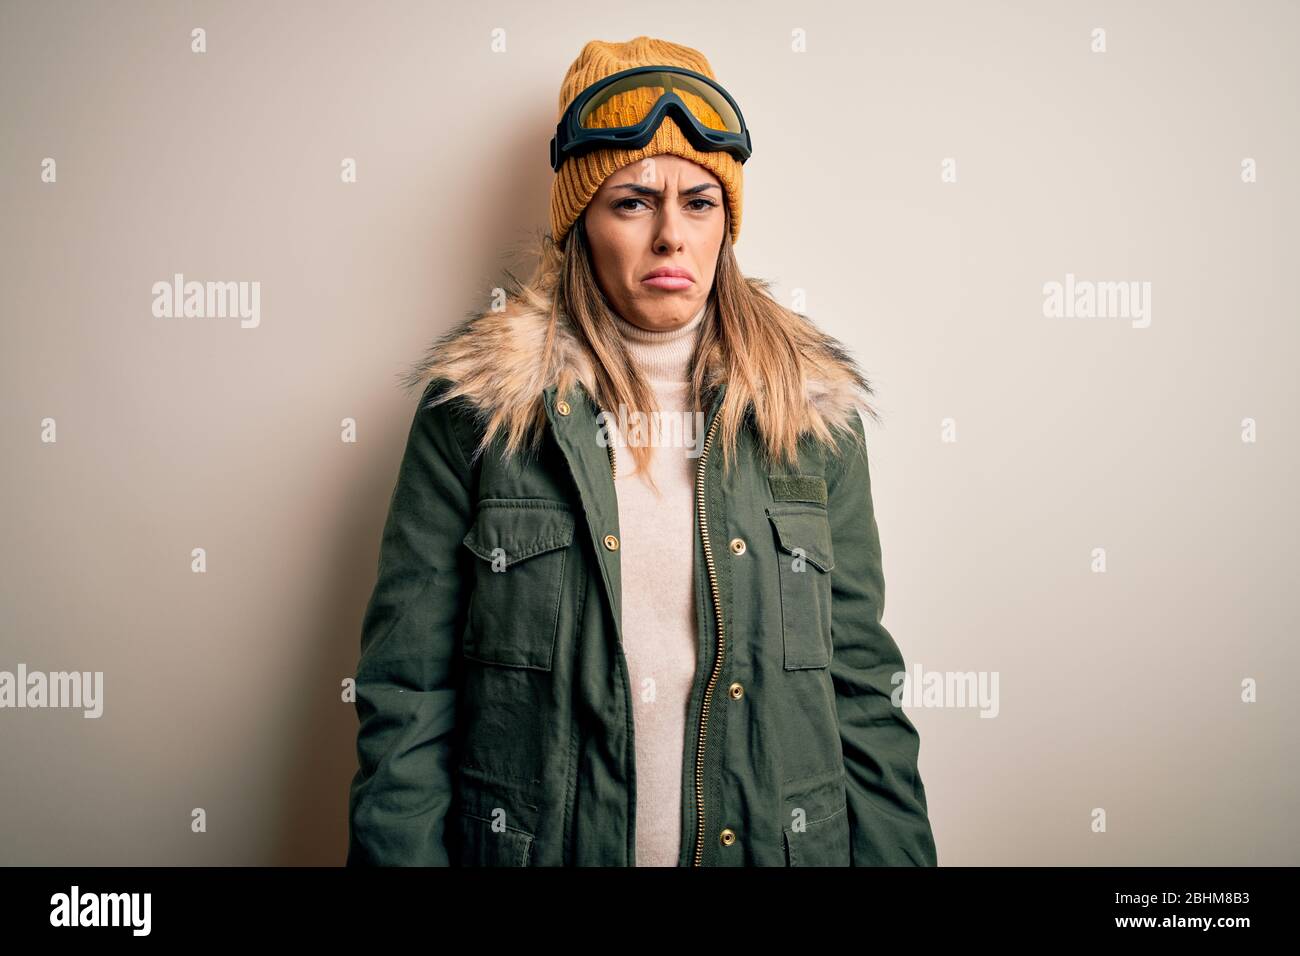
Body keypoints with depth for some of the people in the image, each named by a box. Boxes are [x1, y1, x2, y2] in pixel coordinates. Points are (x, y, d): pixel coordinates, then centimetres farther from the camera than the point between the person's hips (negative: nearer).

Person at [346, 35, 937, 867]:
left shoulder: (813, 408, -2)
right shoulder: (475, 402, -7)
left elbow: (860, 685, 0)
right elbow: (409, 694, -6)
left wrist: (895, 853, -5)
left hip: (776, 839, 2)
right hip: (529, 842, -1)